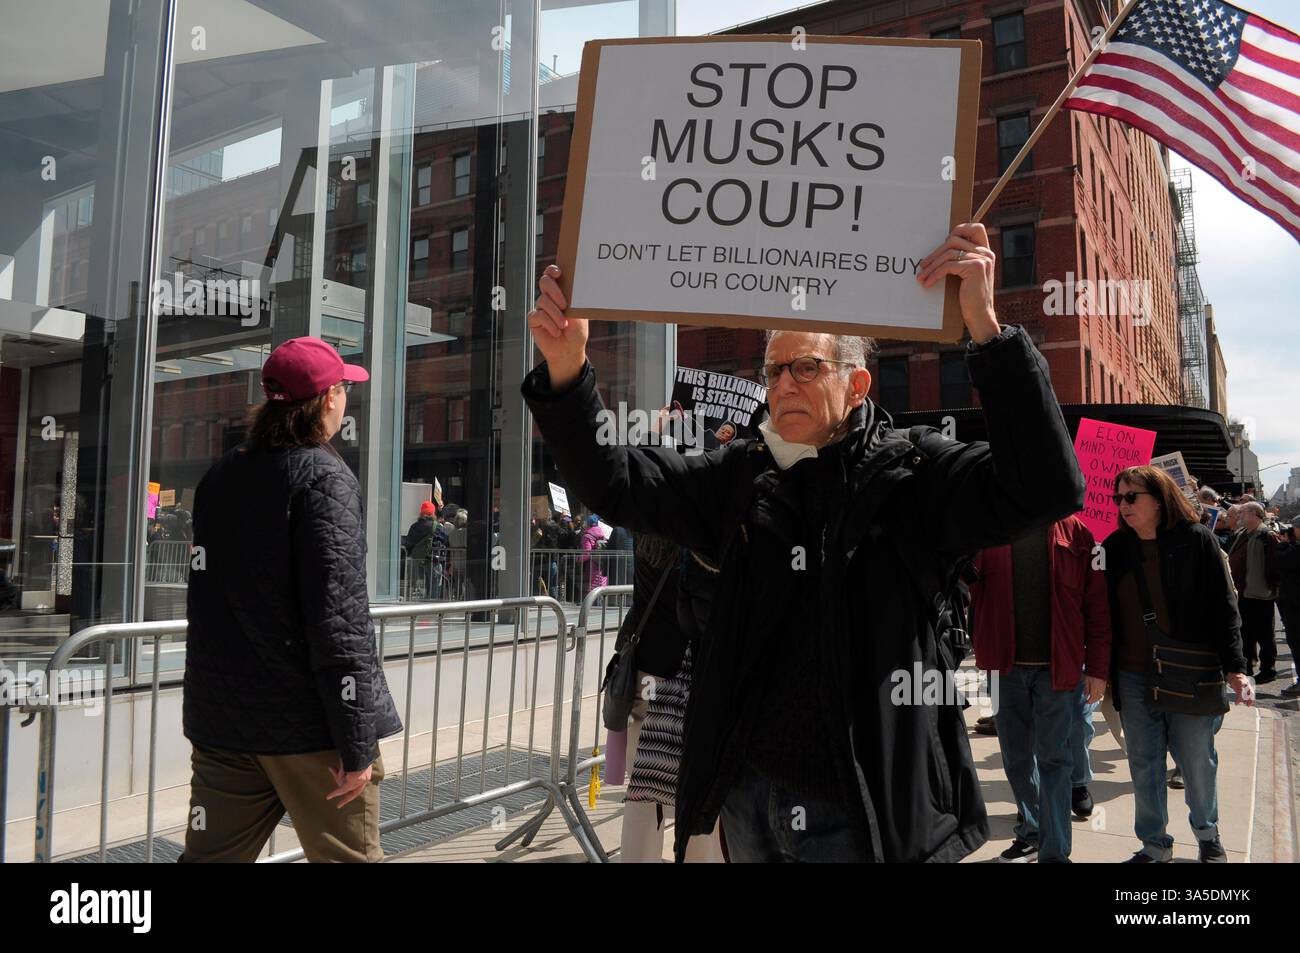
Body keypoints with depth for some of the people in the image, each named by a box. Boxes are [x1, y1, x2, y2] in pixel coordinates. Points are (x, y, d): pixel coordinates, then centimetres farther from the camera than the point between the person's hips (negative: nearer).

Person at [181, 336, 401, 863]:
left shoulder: (219, 477, 9)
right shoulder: (322, 477, -14)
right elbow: (339, 617, -20)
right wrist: (357, 740, -17)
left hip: (223, 718, 7)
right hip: (307, 722, -7)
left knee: (213, 854, 14)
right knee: (347, 854, 6)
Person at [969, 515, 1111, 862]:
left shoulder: (1075, 532, -2)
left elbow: (1097, 606, -2)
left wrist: (1097, 669, -4)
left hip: (1058, 667, -2)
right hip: (1006, 666, 2)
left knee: (1053, 759, 3)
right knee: (1016, 757, 13)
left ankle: (1055, 851, 11)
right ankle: (1031, 831, 31)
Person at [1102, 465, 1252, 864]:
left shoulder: (1196, 540, -5)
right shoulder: (1115, 547, 3)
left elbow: (1223, 607, -5)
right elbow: (1103, 611, 8)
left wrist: (1234, 667, -10)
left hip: (1190, 676, -3)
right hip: (1134, 676, 3)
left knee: (1197, 761, 11)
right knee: (1143, 765, 9)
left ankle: (1207, 833, 37)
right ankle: (1154, 846, 25)